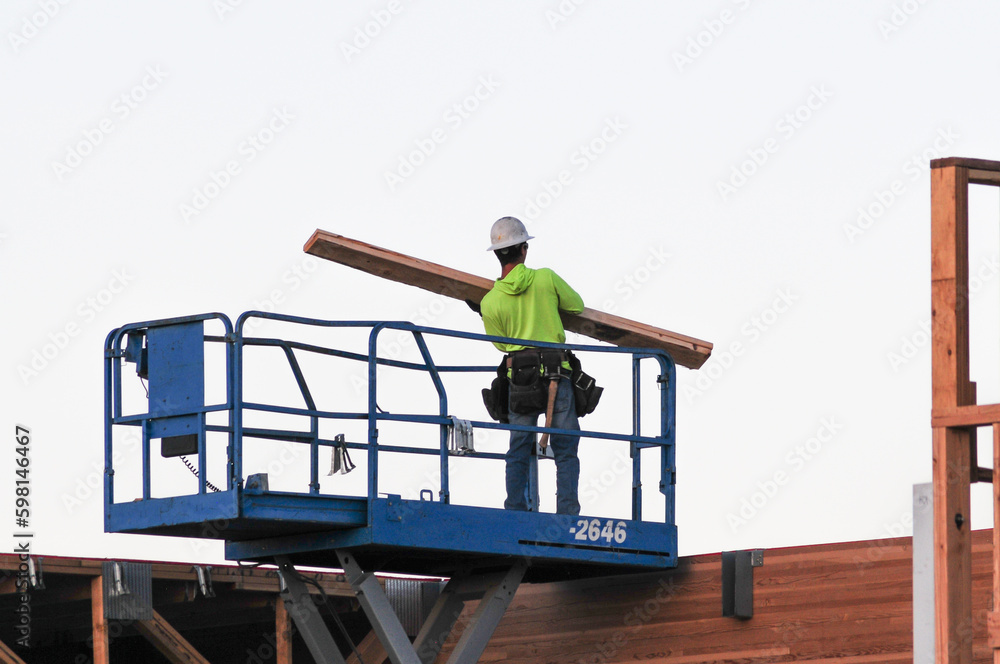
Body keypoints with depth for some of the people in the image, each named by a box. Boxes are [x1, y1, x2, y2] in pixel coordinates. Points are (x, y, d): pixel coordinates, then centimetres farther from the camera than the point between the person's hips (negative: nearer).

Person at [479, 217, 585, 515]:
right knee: (565, 451, 4)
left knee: (518, 453, 10)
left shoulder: (489, 303, -2)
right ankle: (567, 515, -3)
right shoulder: (546, 278, -6)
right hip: (557, 373, -1)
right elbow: (577, 305, 9)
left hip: (519, 377, 1)